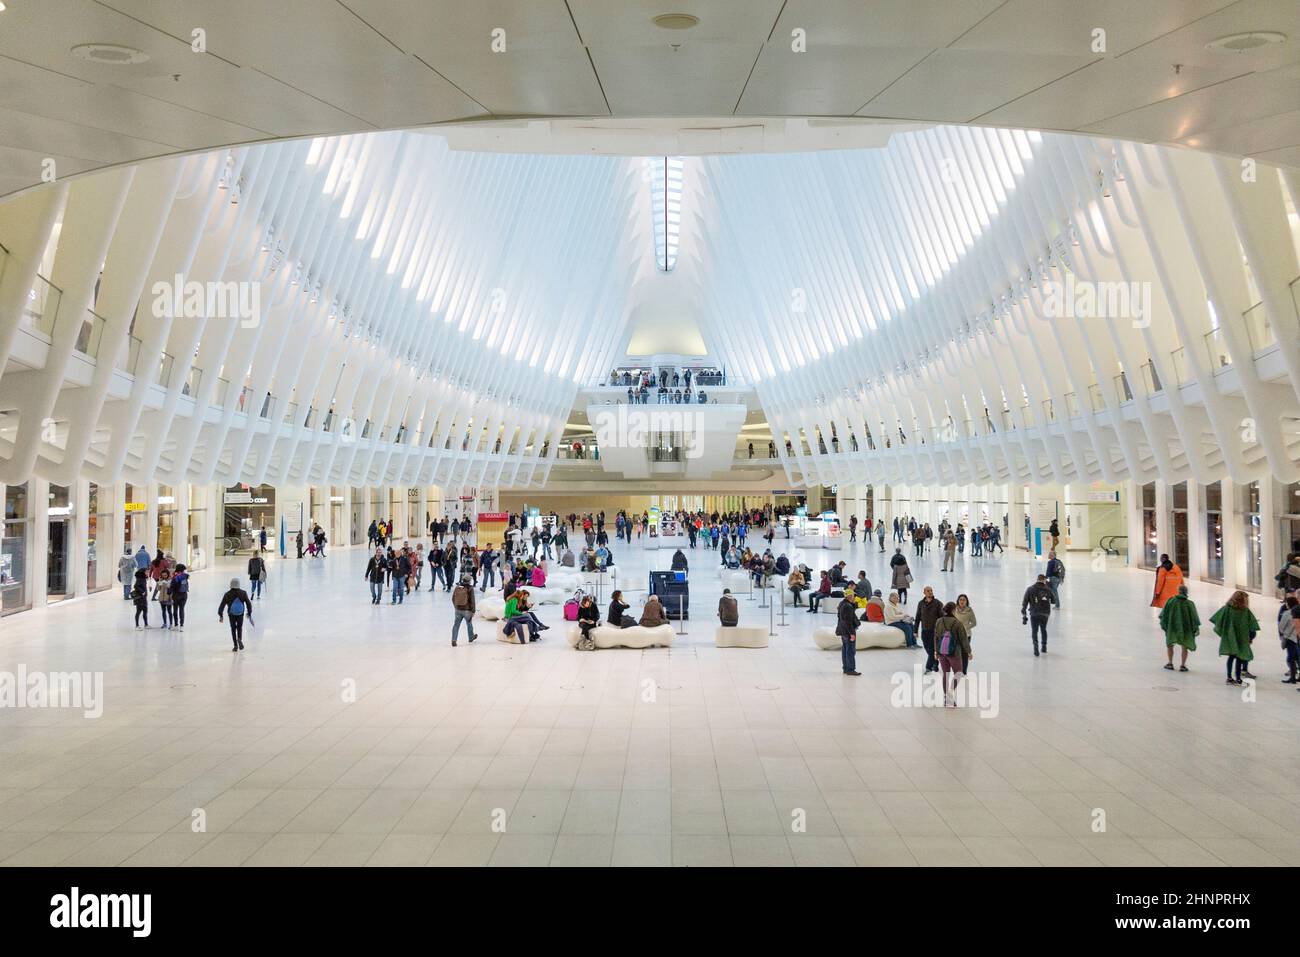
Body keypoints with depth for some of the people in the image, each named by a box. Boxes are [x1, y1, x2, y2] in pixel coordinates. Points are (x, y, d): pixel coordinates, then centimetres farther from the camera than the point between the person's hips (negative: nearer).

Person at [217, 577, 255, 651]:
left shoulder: (227, 595, -8)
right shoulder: (243, 593, -6)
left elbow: (222, 605, -6)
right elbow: (248, 603, -1)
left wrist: (220, 615, 3)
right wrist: (249, 613, 12)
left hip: (231, 614, 0)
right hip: (240, 614, 1)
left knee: (233, 629, 13)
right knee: (239, 627, 17)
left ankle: (235, 645, 10)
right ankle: (239, 639, -12)